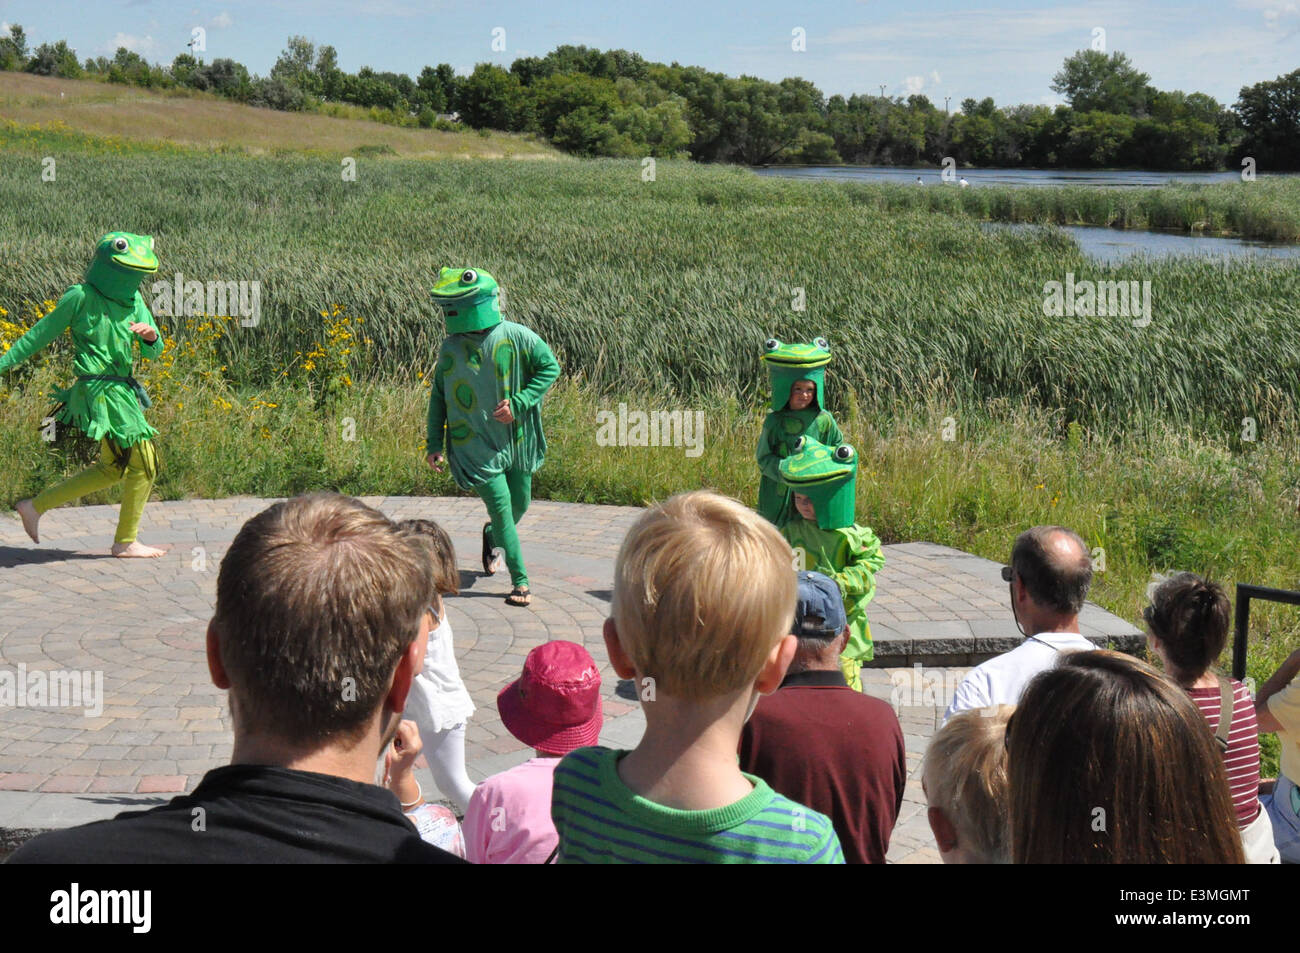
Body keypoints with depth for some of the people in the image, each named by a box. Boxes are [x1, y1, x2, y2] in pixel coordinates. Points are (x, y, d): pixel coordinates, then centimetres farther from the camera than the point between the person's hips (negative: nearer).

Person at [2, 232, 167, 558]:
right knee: (143, 461, -9)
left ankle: (35, 506, 26)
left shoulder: (133, 299, 12)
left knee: (112, 469, 17)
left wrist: (150, 336, -12)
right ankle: (126, 542, 3)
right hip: (99, 392, -9)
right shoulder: (80, 297, -8)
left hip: (122, 391, 9)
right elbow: (41, 333, 0)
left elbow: (152, 352, 11)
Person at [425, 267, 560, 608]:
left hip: (516, 438, 1)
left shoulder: (516, 337, -11)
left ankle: (493, 537, 48)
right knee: (501, 505, -9)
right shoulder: (451, 348, -4)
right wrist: (434, 443, 6)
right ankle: (520, 580, 1)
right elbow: (439, 396, 7)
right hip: (476, 443, -1)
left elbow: (550, 367, -3)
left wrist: (518, 404, -14)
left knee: (519, 505, 13)